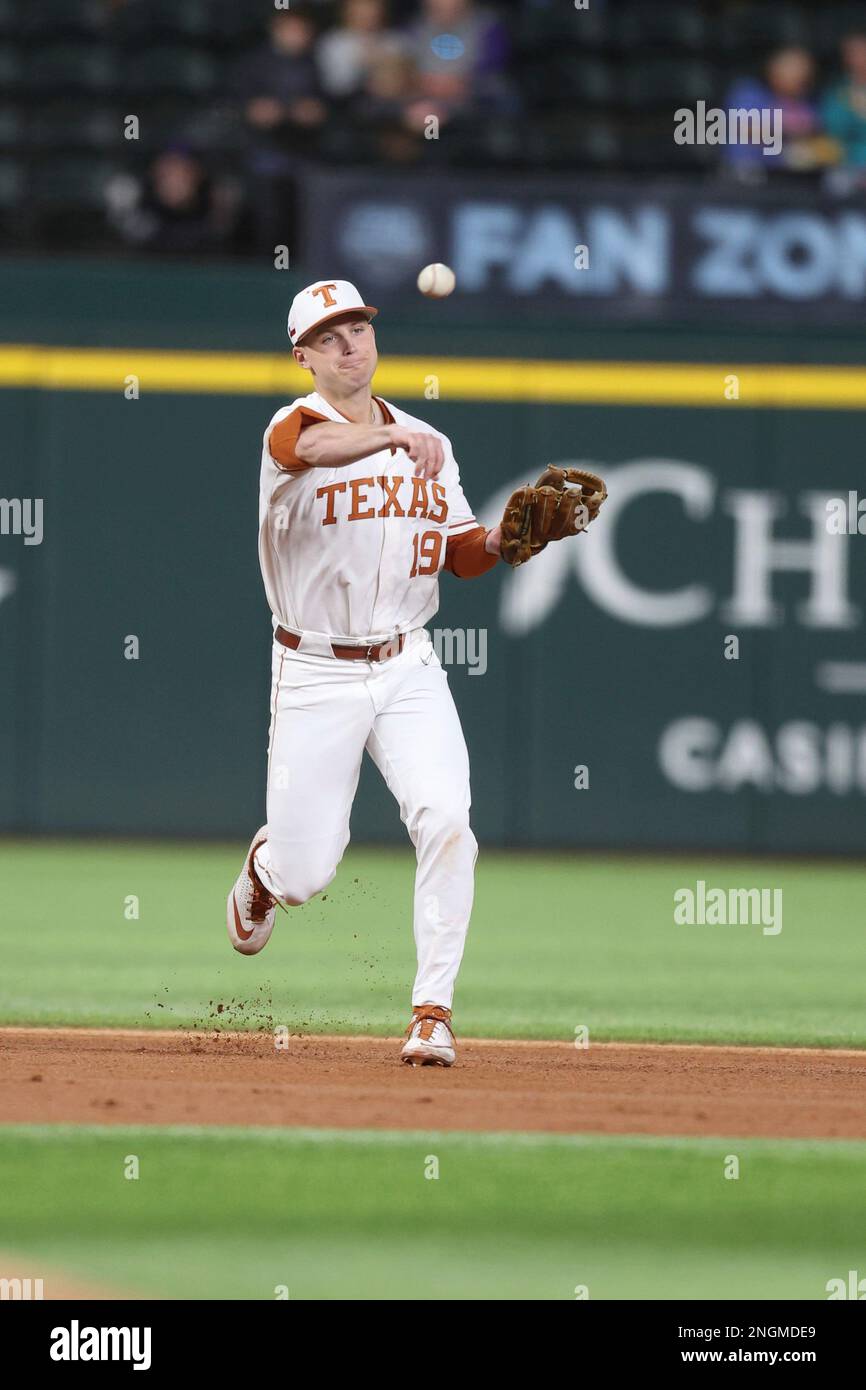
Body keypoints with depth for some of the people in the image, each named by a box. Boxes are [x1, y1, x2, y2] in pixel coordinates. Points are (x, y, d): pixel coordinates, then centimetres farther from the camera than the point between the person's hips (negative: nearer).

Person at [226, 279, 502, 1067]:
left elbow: (462, 555, 13)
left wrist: (503, 539, -9)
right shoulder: (292, 429, -10)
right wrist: (394, 437, -54)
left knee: (446, 824, -20)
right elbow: (316, 446, -36)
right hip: (316, 677, -3)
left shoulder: (426, 445, 9)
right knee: (306, 876, 0)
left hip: (407, 671, 3)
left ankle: (433, 1014, -14)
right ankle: (263, 869, 40)